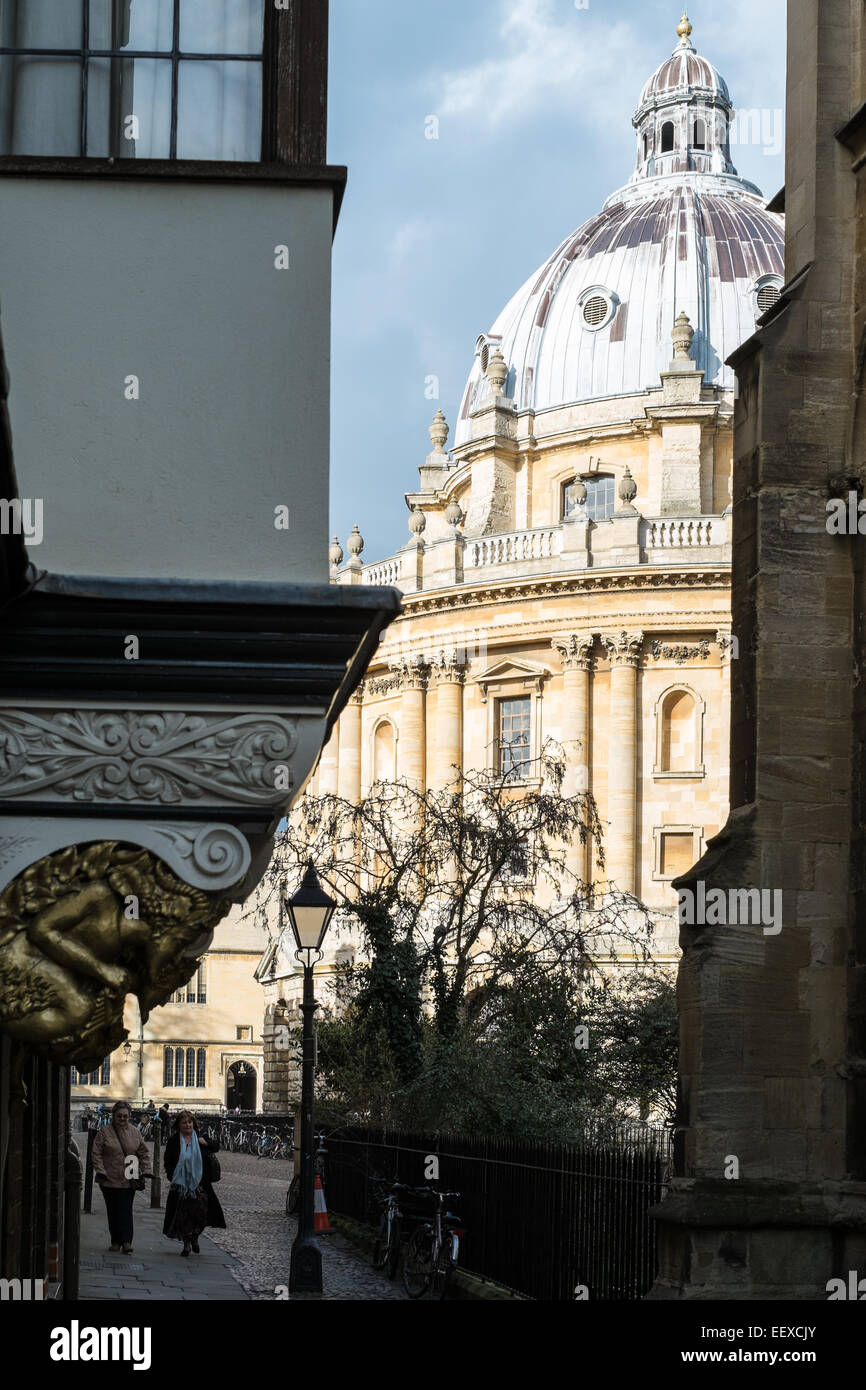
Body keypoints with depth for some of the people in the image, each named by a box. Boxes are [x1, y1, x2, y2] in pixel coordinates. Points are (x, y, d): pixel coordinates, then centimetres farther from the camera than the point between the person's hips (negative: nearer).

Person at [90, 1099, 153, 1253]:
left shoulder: (135, 1132, 7)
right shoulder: (105, 1131, 0)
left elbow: (144, 1153, 14)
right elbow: (96, 1154, -1)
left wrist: (146, 1171, 3)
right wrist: (100, 1171, -11)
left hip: (129, 1180, 0)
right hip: (110, 1180, 0)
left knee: (126, 1211, -7)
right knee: (113, 1211, 4)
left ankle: (126, 1241, -8)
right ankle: (115, 1242, 14)